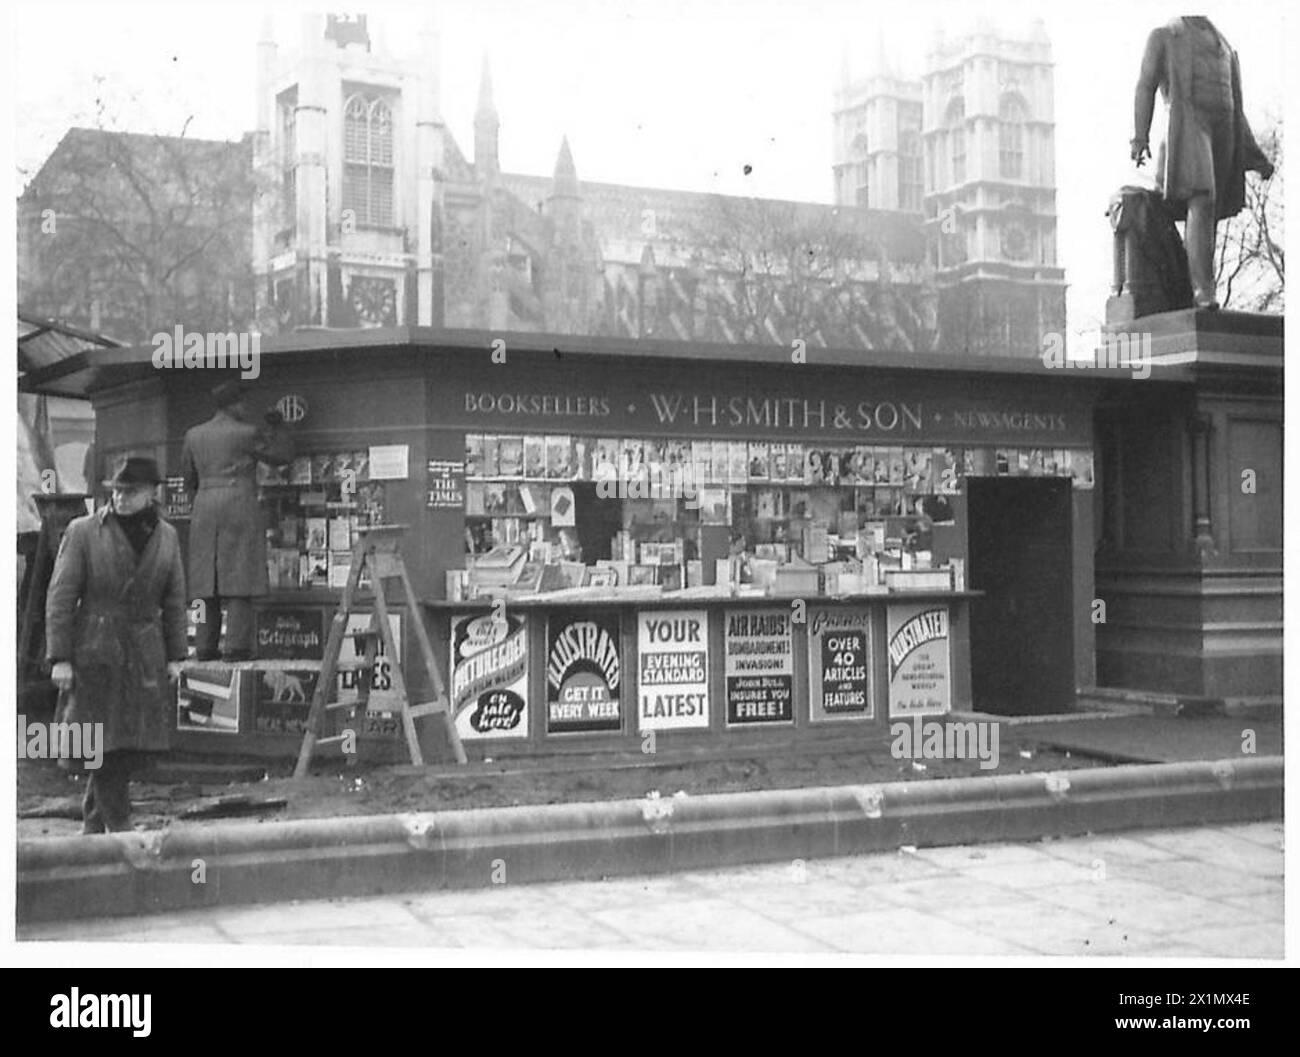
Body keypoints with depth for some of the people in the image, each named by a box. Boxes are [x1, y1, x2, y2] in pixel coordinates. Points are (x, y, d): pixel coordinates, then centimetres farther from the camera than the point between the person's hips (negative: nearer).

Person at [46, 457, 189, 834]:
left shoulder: (166, 537, 6)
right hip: (95, 651, -4)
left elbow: (174, 601, 12)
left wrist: (175, 656, 8)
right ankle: (118, 825, 8)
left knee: (134, 744, 4)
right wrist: (59, 658, -11)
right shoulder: (83, 532, -5)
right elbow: (60, 598, -6)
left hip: (144, 654, 4)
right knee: (106, 742, -4)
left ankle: (92, 822, 22)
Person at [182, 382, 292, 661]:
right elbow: (282, 455, 4)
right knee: (239, 577, -5)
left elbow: (188, 476, 19)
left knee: (207, 577, 8)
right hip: (239, 504, -5)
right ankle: (236, 646, -10)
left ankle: (206, 647, 6)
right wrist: (275, 428, 18)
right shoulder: (247, 434, -5)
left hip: (204, 508, 5)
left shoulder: (193, 436, 11)